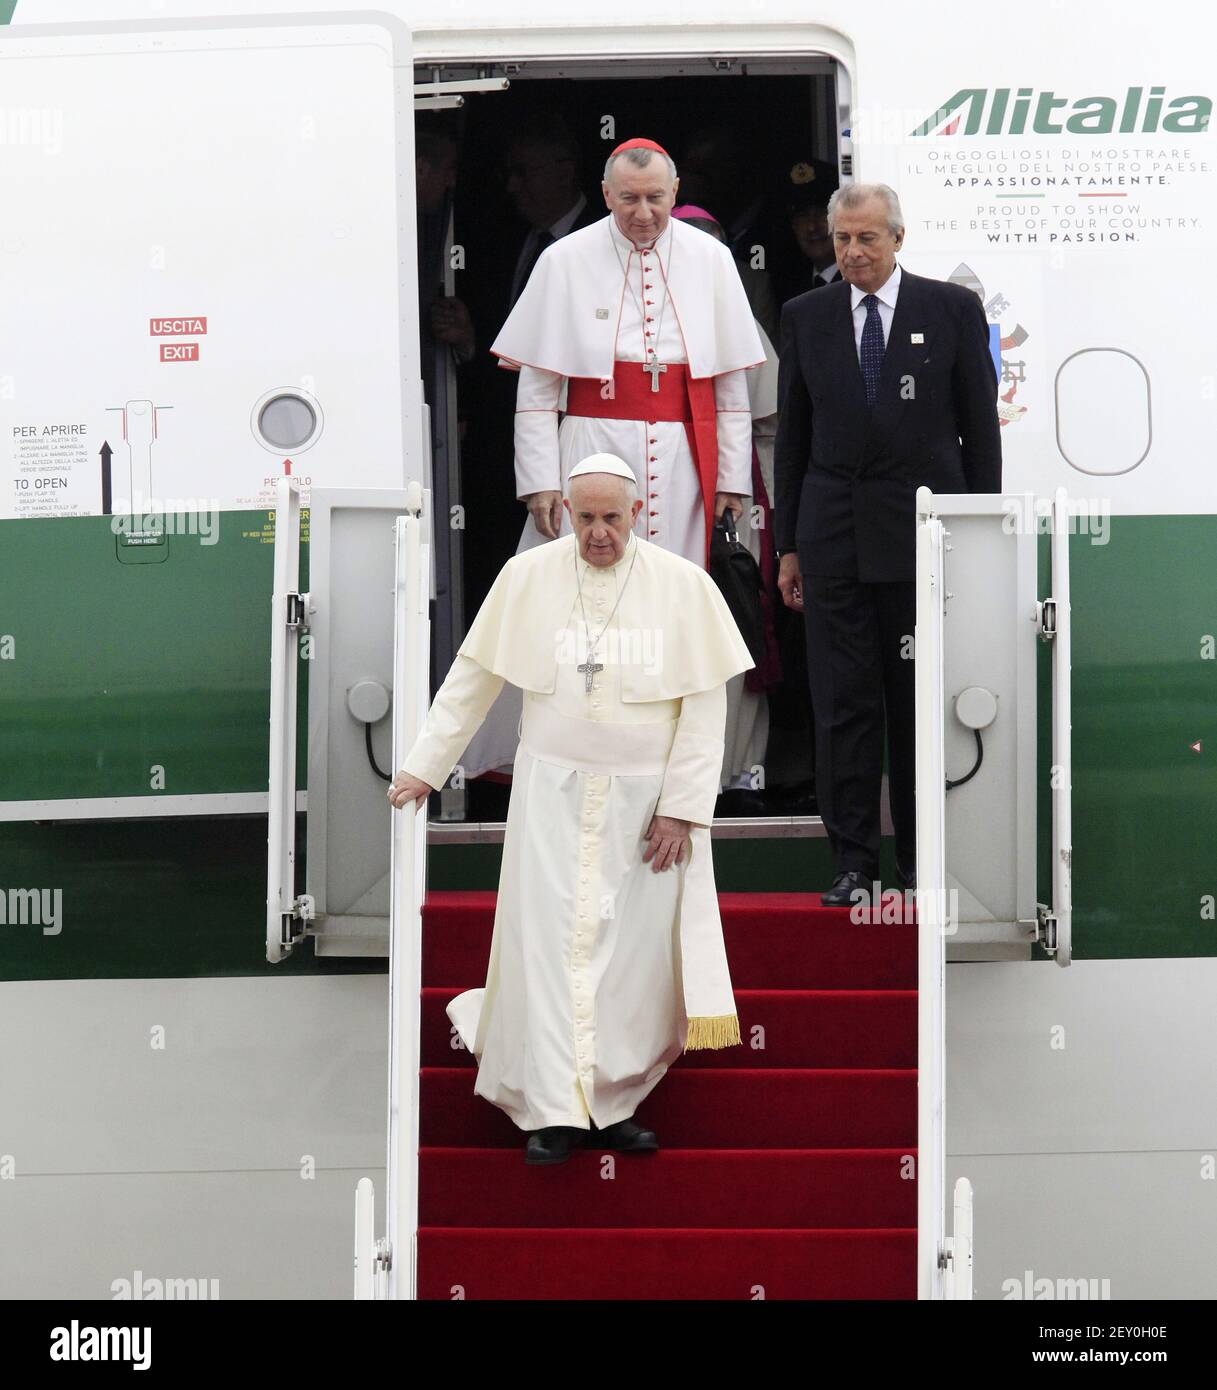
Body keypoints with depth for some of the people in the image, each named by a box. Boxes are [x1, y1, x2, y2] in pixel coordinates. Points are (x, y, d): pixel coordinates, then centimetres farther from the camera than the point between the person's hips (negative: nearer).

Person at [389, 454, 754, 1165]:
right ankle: (554, 1110, 5)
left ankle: (614, 1101, 17)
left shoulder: (683, 585, -4)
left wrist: (681, 808, -8)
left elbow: (706, 705, -3)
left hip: (645, 799, 0)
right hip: (554, 793, 0)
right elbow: (471, 679, 4)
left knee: (634, 950, 4)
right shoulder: (528, 576, -2)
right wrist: (426, 765, 3)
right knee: (551, 942, -2)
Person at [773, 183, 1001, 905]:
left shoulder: (953, 309, 3)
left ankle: (924, 863, 13)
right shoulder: (806, 316, 9)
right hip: (834, 536, 2)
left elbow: (981, 430, 4)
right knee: (843, 705, 1)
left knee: (921, 704, 3)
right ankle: (855, 862, 9)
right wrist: (788, 545, 6)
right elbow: (792, 437, 10)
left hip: (924, 531, -1)